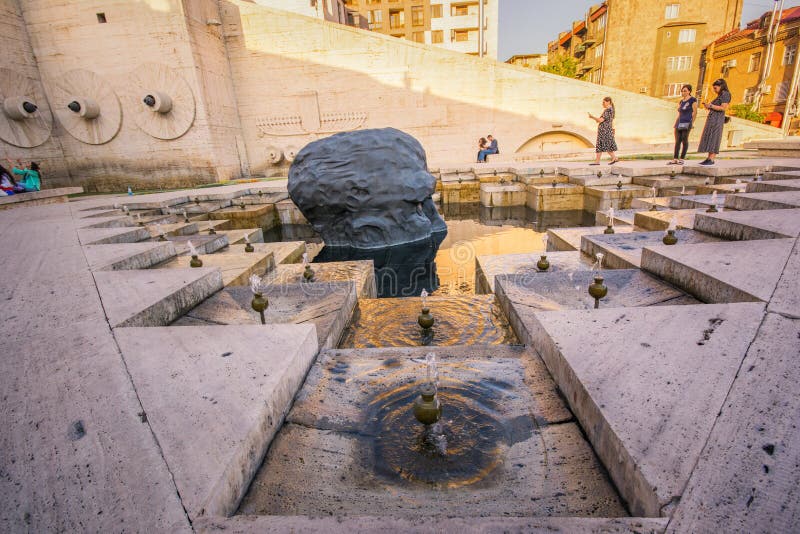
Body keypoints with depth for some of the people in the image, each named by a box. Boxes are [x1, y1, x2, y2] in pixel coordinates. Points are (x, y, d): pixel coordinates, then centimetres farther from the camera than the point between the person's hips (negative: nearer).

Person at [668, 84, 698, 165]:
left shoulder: (693, 100, 1)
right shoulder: (681, 101, 19)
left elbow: (694, 112, -3)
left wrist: (692, 123, -9)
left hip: (687, 123, -6)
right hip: (679, 122, 6)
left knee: (684, 140, -5)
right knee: (677, 141, 0)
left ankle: (682, 159, -4)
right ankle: (675, 159, -1)